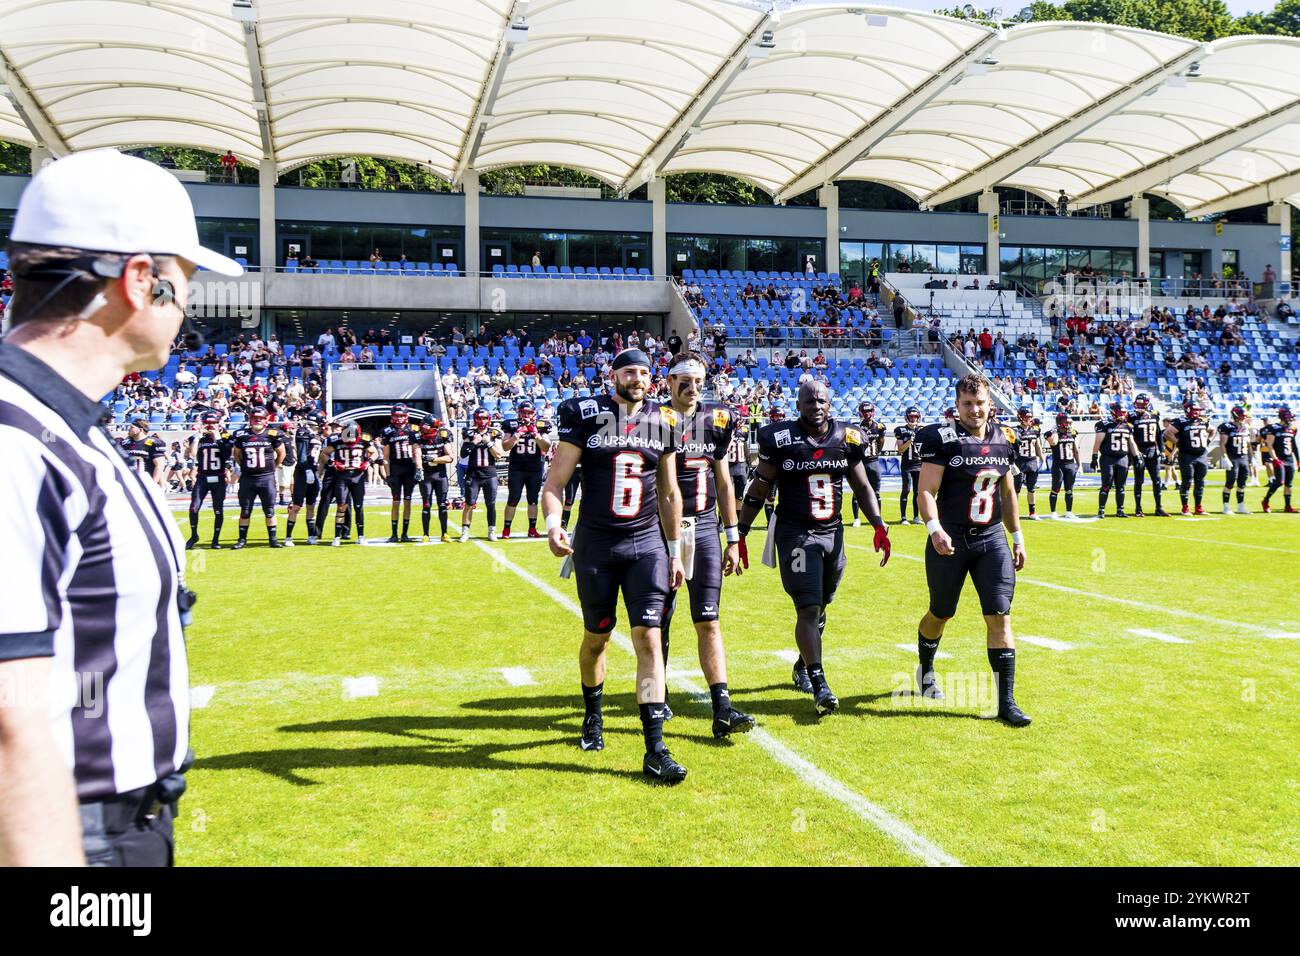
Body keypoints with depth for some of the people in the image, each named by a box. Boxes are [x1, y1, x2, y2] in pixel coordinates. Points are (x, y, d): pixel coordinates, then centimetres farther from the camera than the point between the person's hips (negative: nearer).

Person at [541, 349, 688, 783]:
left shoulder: (662, 423, 6)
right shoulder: (585, 416, -3)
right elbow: (556, 481, -5)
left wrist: (675, 551, 14)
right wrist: (553, 524, -23)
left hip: (647, 543, 1)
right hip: (595, 544, -1)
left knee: (649, 638, -8)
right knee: (596, 636, 12)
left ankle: (655, 749, -8)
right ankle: (593, 716, 40)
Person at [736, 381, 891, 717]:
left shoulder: (846, 438, 3)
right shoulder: (780, 439, -8)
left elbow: (862, 487, 13)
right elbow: (758, 491, 0)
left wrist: (878, 525, 2)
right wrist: (739, 534, -1)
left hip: (833, 532, 5)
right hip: (795, 533, -4)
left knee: (819, 606, 16)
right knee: (808, 608, -13)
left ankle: (802, 666, 38)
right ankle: (819, 685, -12)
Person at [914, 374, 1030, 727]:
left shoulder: (1003, 440, 7)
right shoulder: (942, 439, -10)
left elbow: (1007, 493, 17)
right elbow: (927, 491, -16)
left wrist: (1017, 537, 17)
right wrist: (934, 529, -31)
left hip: (991, 539, 4)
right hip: (950, 540, -3)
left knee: (999, 616, -5)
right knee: (941, 614, 13)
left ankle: (1006, 701, -1)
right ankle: (925, 670, 42)